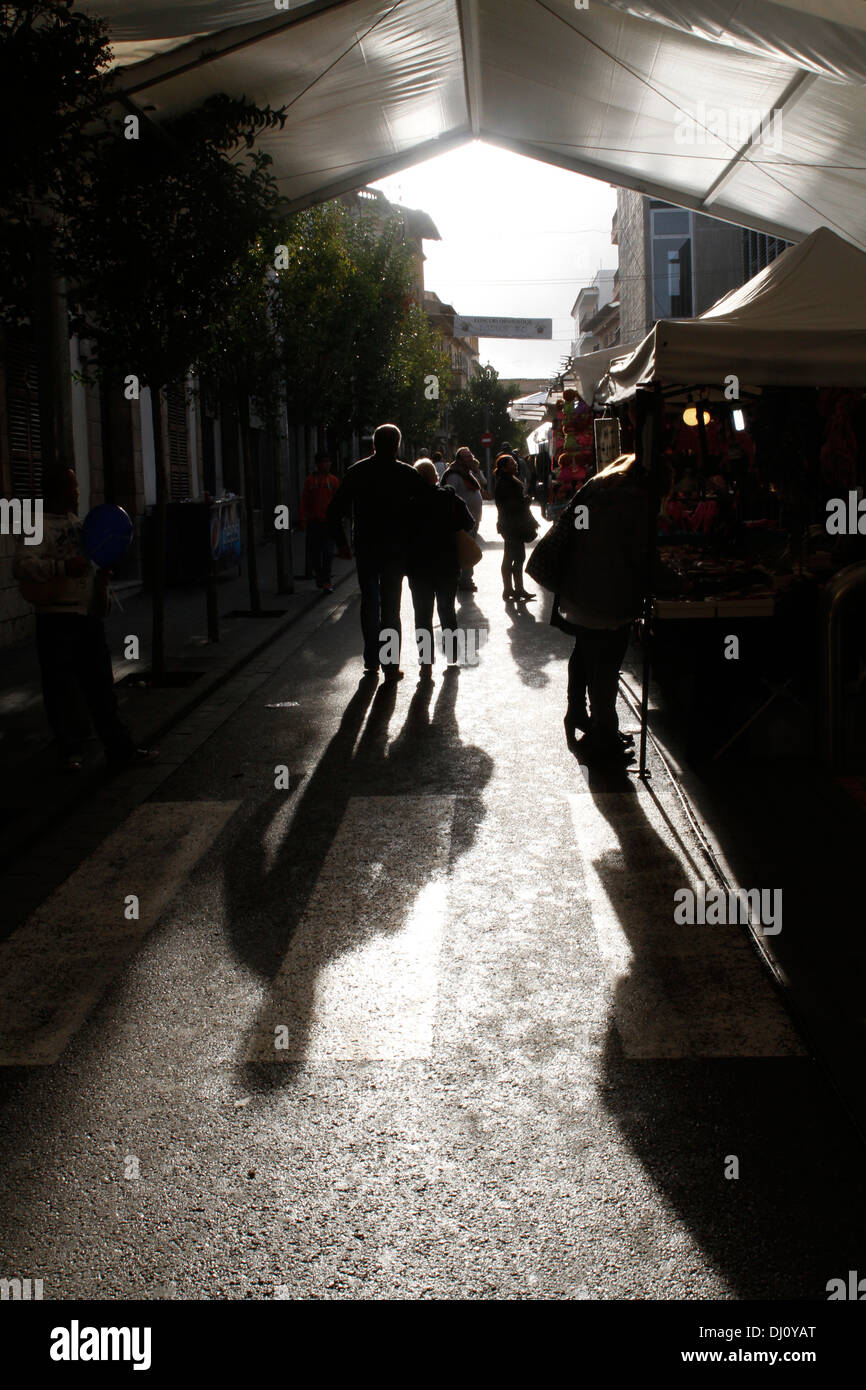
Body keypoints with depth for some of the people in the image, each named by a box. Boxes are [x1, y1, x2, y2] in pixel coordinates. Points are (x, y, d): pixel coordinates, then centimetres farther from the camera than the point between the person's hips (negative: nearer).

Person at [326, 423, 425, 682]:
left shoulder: (357, 471, 0)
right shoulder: (406, 473, -6)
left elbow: (334, 510, 0)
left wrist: (341, 542, 6)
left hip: (365, 547, 2)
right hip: (395, 549, -2)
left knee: (369, 603, 15)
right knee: (391, 606, 4)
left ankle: (372, 661, 18)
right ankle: (390, 666, 2)